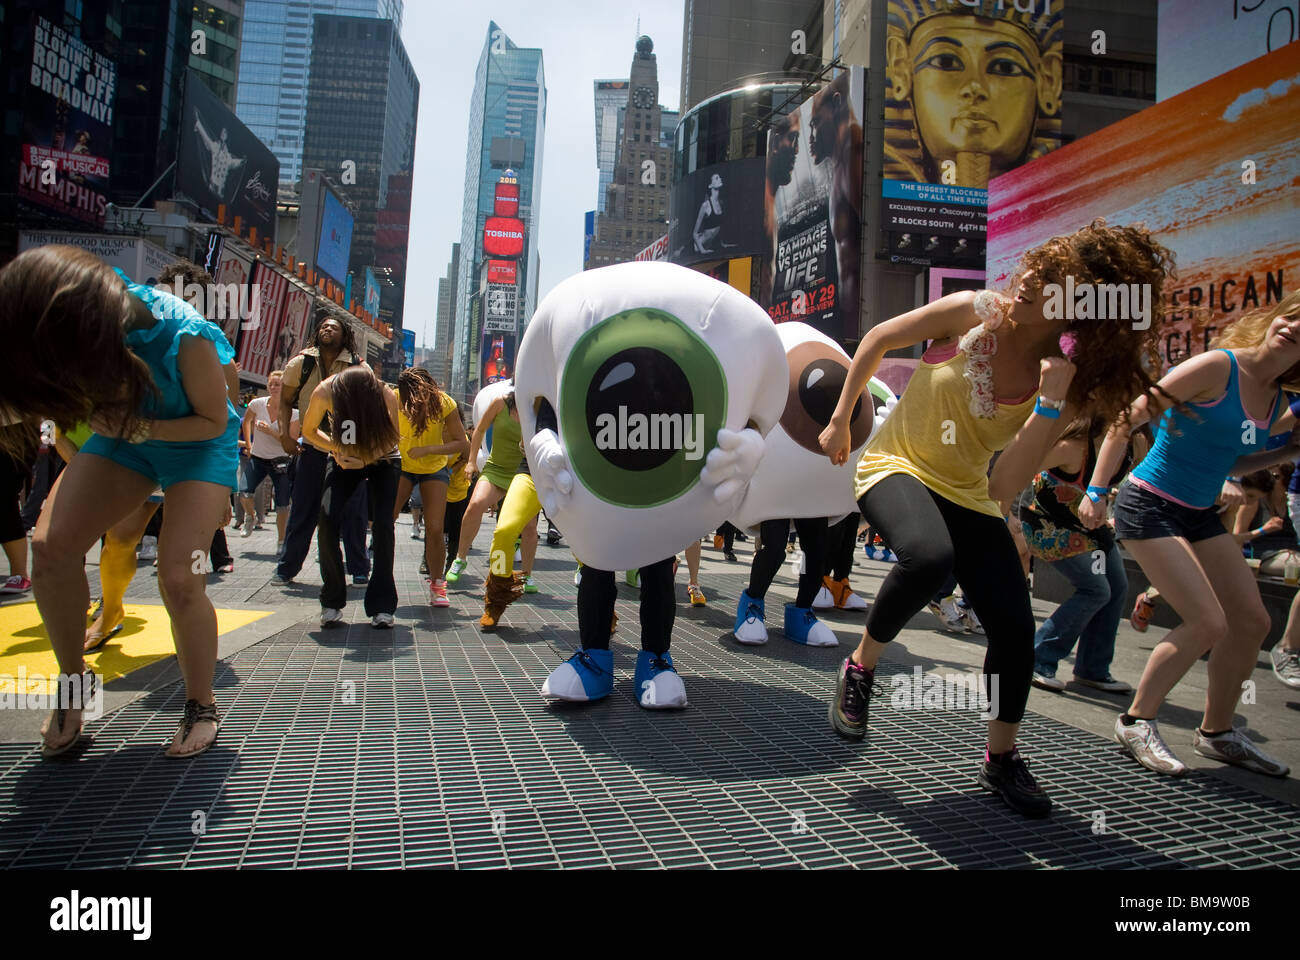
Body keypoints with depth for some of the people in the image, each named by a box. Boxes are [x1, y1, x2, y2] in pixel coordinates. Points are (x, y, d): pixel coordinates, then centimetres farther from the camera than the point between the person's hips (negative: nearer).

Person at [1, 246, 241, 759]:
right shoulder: (68, 323, -21)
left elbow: (214, 420, -17)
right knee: (51, 545, -14)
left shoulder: (184, 336, -35)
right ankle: (74, 679, 9)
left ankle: (202, 706, 4)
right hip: (126, 430, 5)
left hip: (198, 442, -4)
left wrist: (137, 429, -27)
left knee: (177, 575, -18)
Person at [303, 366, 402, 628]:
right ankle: (332, 601, -2)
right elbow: (309, 430, -6)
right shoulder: (325, 392, -26)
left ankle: (382, 605, -6)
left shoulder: (386, 394, -29)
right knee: (327, 518, -17)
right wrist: (337, 449, -21)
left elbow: (393, 437, -13)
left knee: (383, 523, -15)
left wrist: (365, 460, -26)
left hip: (382, 459, -1)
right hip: (343, 459, 1)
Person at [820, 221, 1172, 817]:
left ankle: (1002, 759, 20)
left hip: (968, 495, 3)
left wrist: (1053, 399, -28)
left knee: (1015, 629, -7)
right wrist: (840, 421, 3)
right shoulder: (974, 312, -15)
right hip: (897, 466, -3)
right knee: (929, 556, -37)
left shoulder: (1064, 381, -10)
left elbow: (1006, 485, -19)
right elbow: (878, 340, 0)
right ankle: (860, 669, -9)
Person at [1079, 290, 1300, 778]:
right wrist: (1096, 491, -20)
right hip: (1150, 505, -9)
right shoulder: (1217, 367, -16)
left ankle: (1216, 732, 26)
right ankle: (1136, 722, 5)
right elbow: (1129, 419, -17)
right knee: (1207, 623, -13)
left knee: (1252, 621, 9)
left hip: (1200, 513, 9)